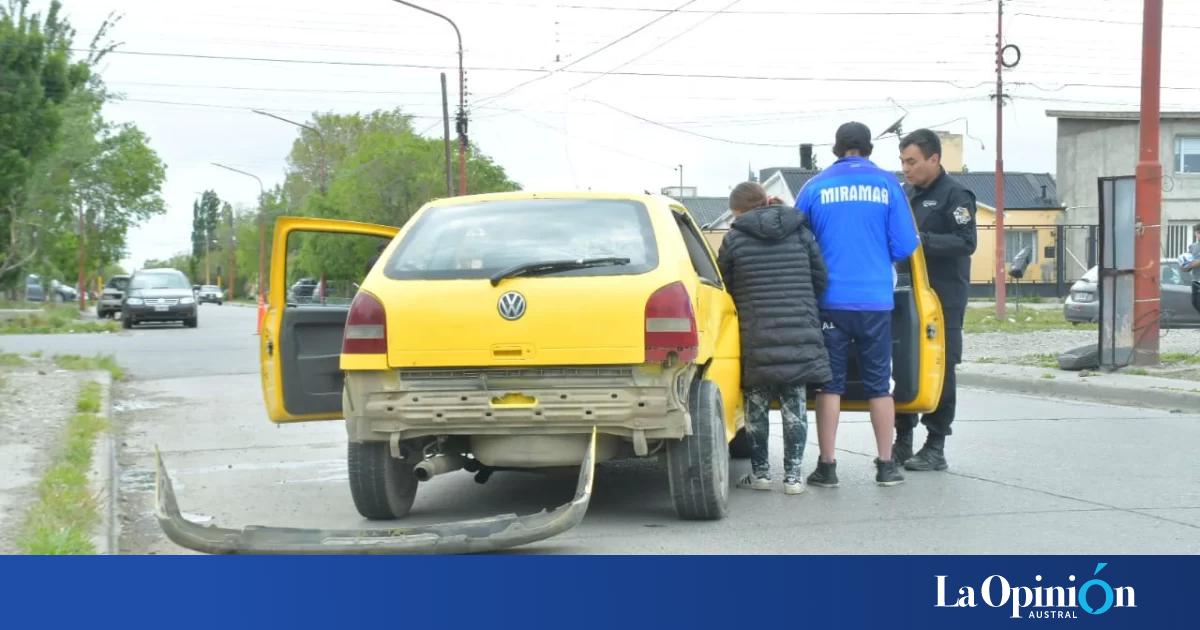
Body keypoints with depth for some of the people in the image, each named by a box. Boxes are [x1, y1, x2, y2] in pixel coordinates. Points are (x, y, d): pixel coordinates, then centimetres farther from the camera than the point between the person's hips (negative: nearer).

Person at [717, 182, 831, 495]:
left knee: (756, 404, 10)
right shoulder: (801, 232, 7)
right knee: (795, 403, 7)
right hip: (800, 336, 2)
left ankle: (760, 472, 15)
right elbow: (820, 279, 8)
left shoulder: (734, 238, -1)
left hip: (756, 338, -2)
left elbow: (725, 288, 6)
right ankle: (793, 475, 6)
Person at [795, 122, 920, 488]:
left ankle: (827, 467, 5)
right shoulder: (887, 185, 2)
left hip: (831, 301, 0)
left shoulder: (815, 188, 3)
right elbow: (904, 246, 0)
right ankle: (886, 465, 14)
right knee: (879, 384, 9)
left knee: (829, 383, 5)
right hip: (876, 301, 0)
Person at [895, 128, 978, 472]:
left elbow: (966, 243, -17)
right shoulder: (909, 195, 16)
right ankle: (903, 441, 15)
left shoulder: (955, 195, -7)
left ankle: (935, 448, 3)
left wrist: (921, 240, -23)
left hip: (944, 298, -7)